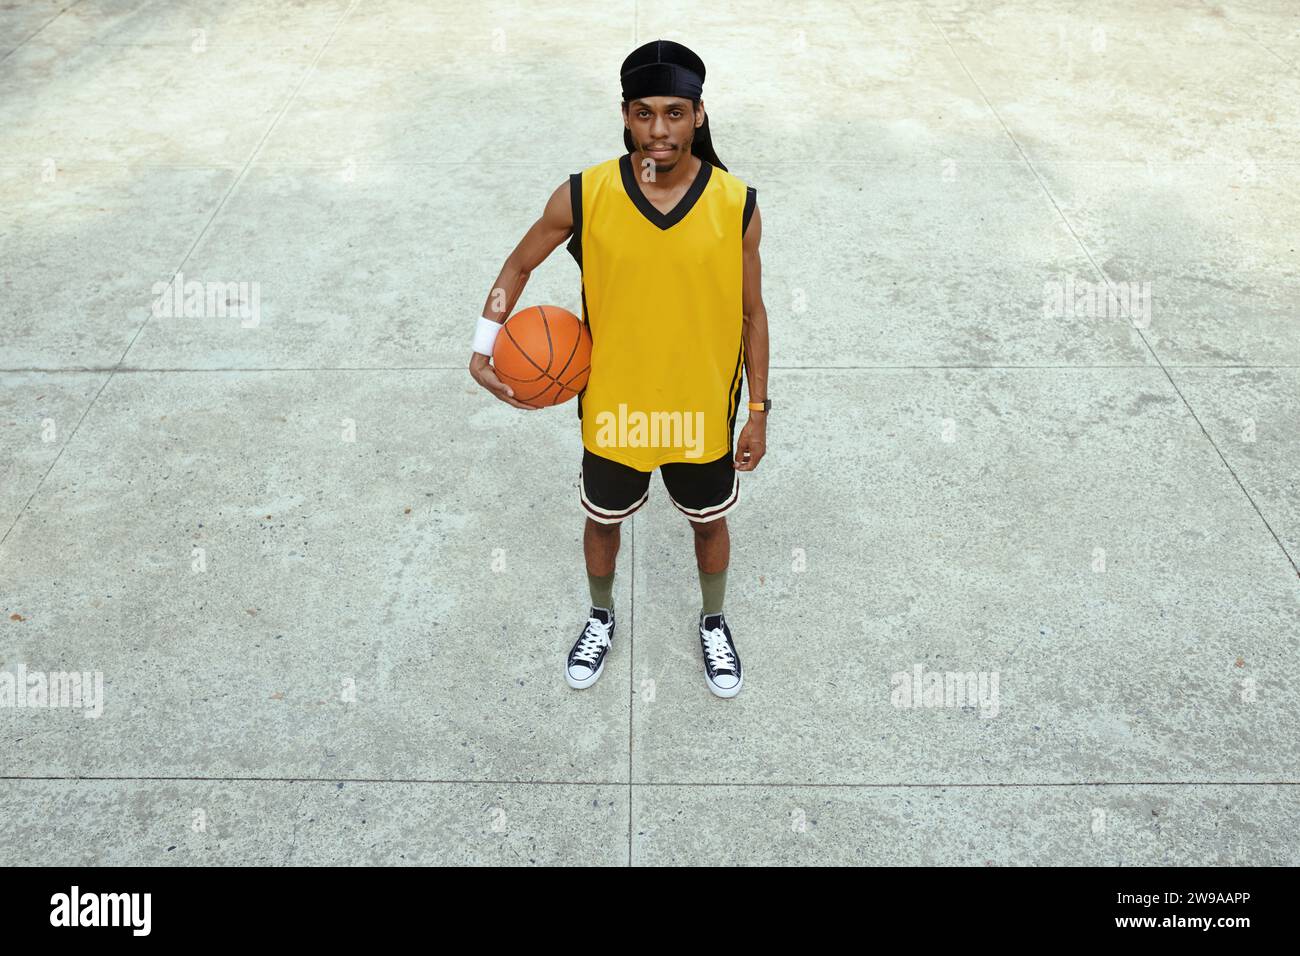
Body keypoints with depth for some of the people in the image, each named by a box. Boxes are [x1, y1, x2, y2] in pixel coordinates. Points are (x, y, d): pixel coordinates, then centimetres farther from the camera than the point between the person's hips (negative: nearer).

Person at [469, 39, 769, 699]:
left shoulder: (735, 205, -15)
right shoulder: (584, 197, -16)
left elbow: (751, 313, -3)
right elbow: (519, 265, 0)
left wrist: (758, 410, -1)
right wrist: (483, 349, -12)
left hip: (703, 414, 0)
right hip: (613, 409, 0)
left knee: (709, 523, 21)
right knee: (604, 520, 22)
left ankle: (713, 623, 51)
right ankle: (601, 618, 52)